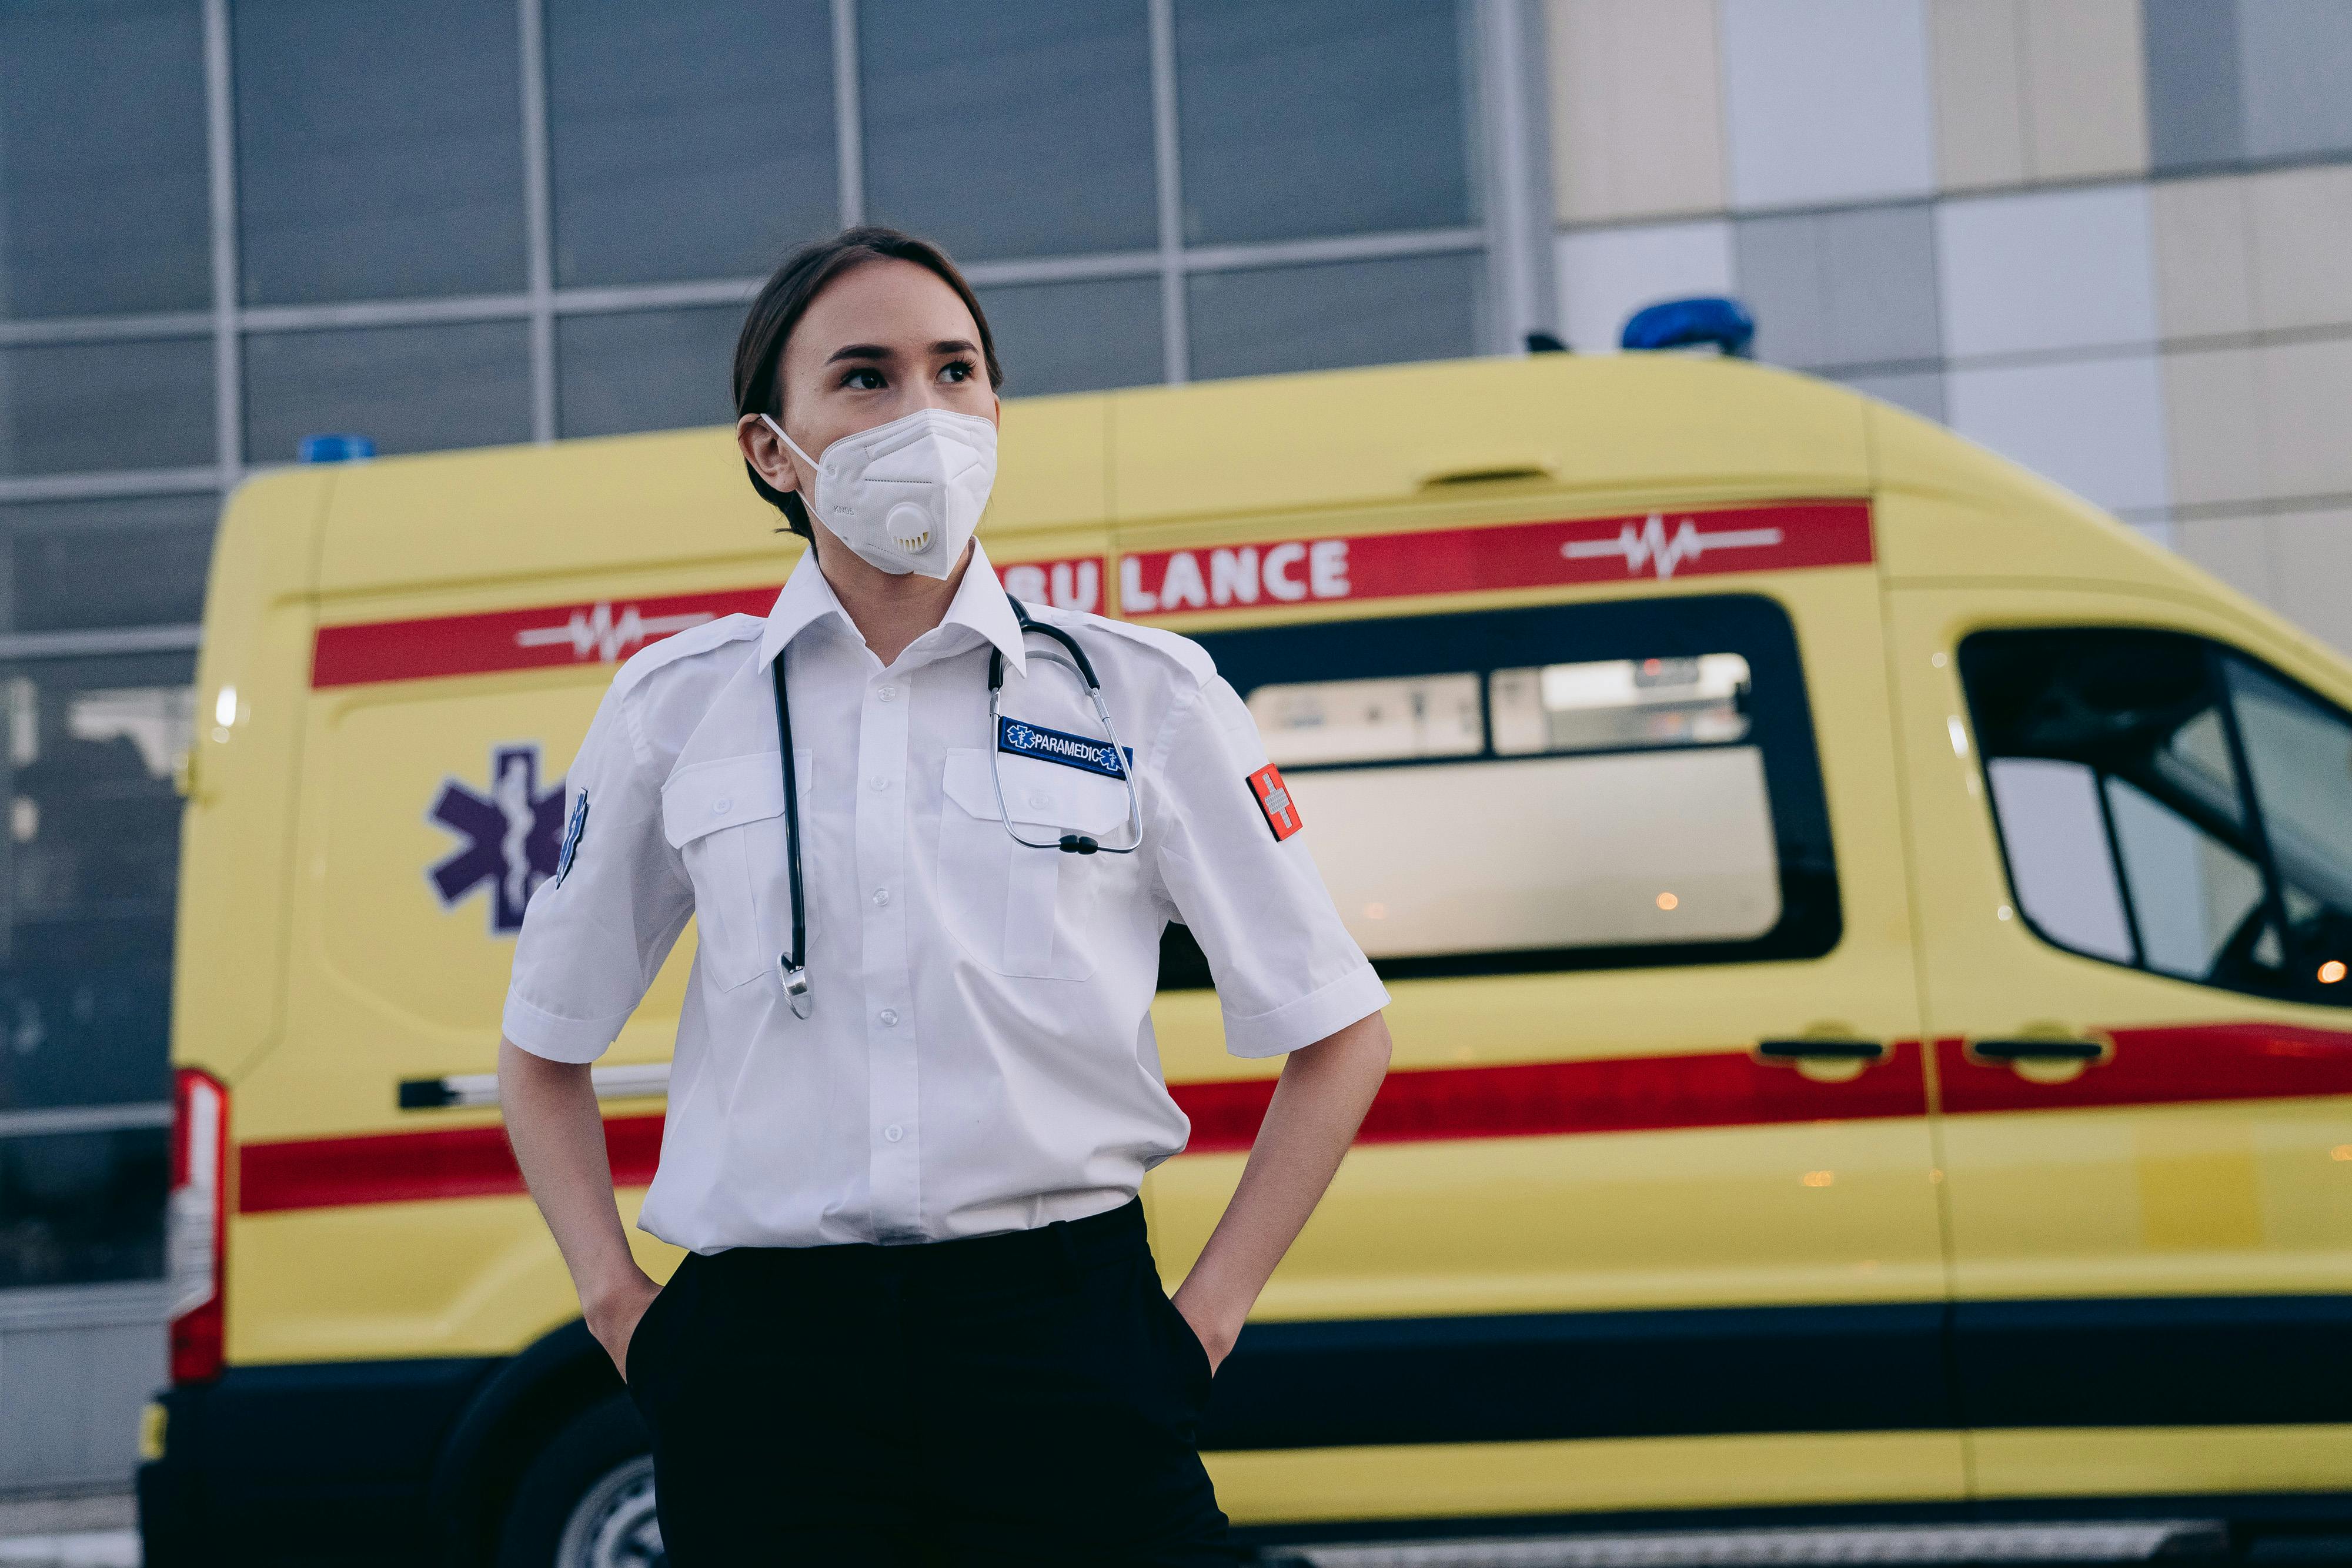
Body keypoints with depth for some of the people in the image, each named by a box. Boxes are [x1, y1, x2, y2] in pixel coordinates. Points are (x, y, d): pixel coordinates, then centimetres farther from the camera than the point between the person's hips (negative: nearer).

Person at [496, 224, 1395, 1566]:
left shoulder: (1144, 696, 4)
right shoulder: (678, 710, 7)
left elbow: (1340, 1034, 9)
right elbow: (546, 1054, 18)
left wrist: (1208, 1311, 2)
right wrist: (619, 1307, 6)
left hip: (1065, 1354, -1)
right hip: (766, 1378, 1)